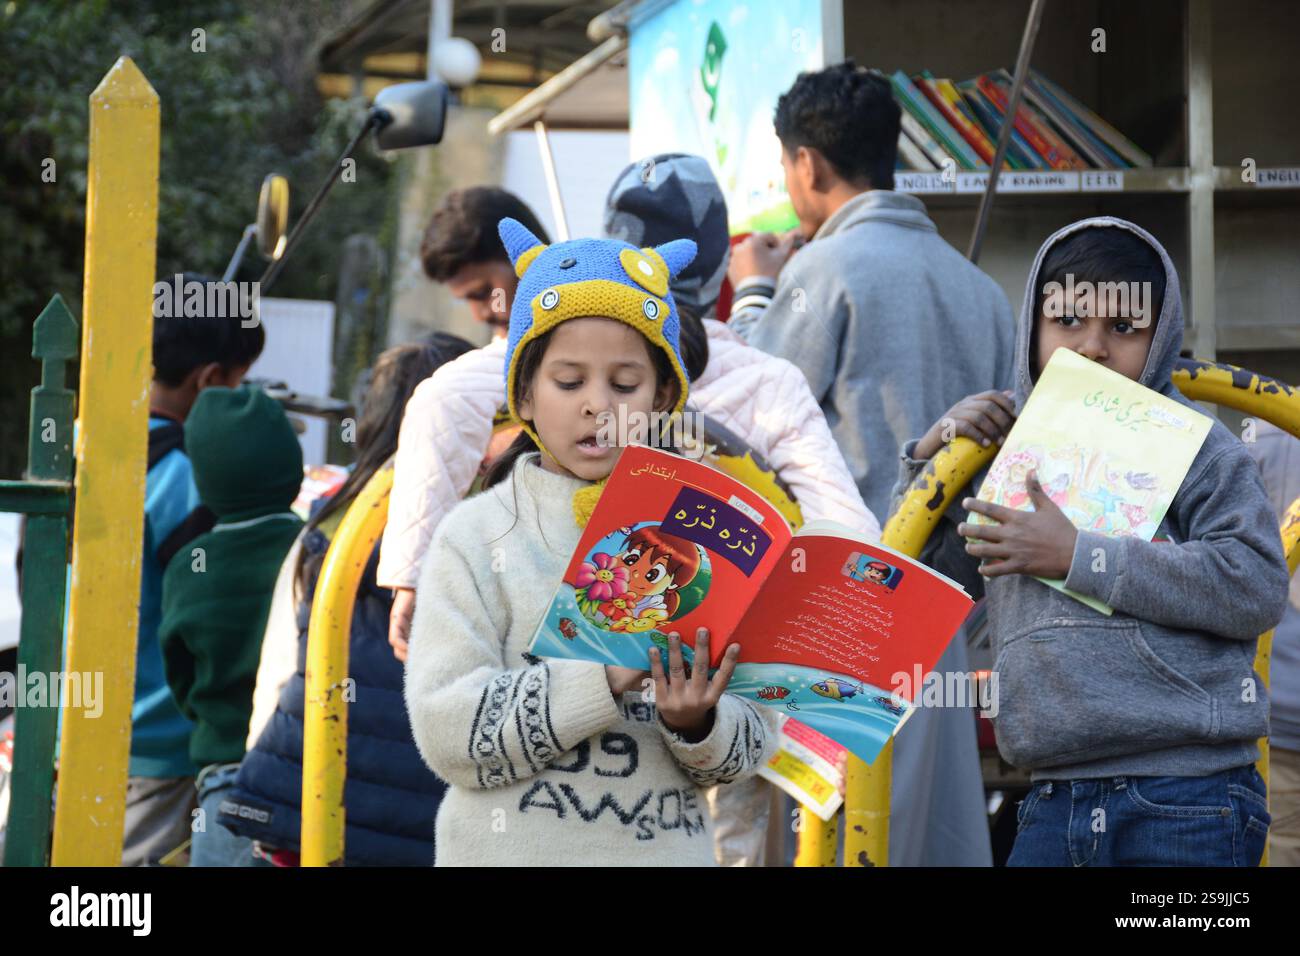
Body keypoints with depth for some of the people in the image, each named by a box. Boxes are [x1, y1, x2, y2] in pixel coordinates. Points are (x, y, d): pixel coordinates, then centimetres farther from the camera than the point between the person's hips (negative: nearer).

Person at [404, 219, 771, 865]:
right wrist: (603, 681, -22)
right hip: (512, 848, -2)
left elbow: (747, 750, 0)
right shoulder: (478, 537, -4)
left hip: (669, 845, 2)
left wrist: (696, 722, -19)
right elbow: (446, 732, -15)